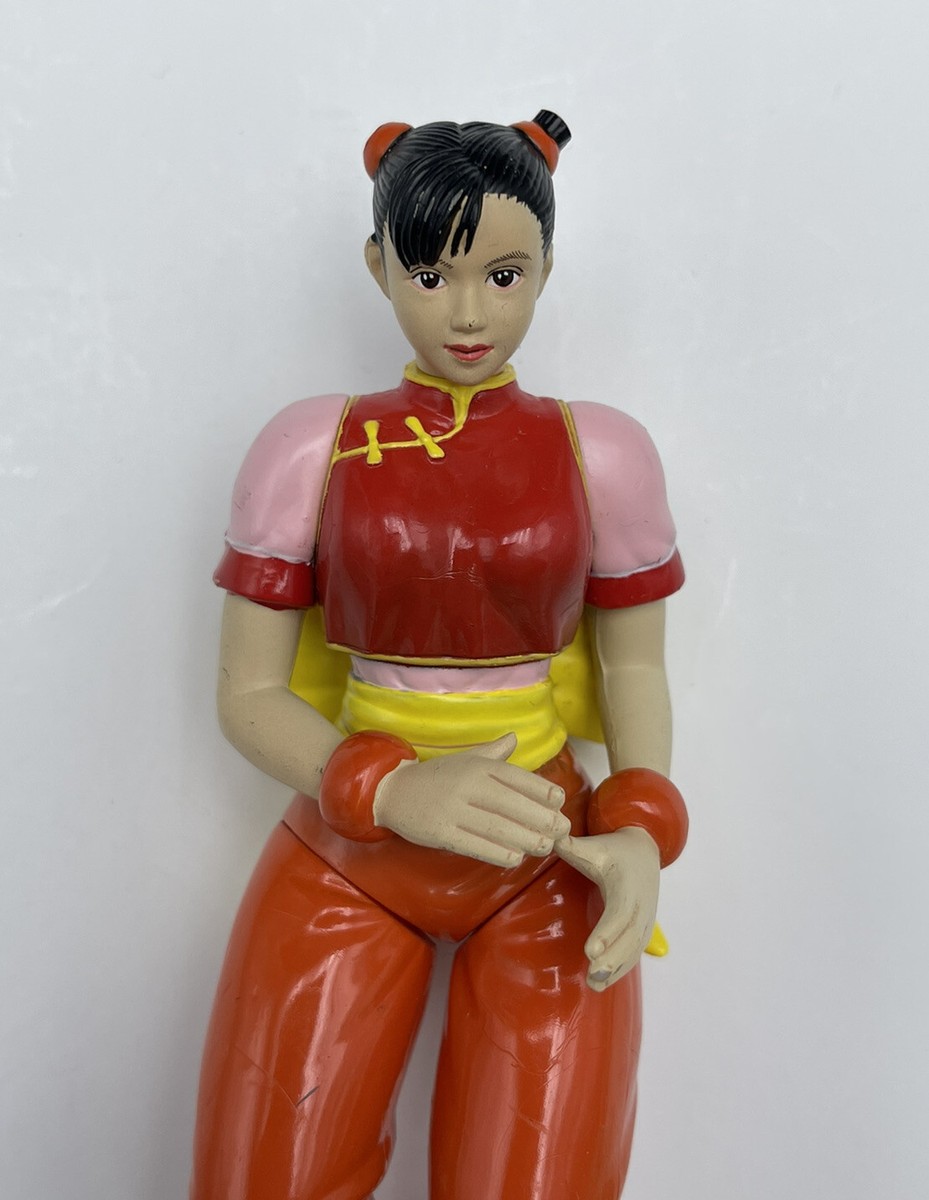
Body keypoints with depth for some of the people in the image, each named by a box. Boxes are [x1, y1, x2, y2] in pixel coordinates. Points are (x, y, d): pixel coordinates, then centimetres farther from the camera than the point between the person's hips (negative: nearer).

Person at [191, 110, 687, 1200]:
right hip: (347, 860, 0)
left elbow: (634, 664, 6)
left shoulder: (600, 450, -3)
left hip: (549, 866, 1)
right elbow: (248, 693, -5)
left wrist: (642, 827, -12)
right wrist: (395, 791, -22)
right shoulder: (310, 447, -6)